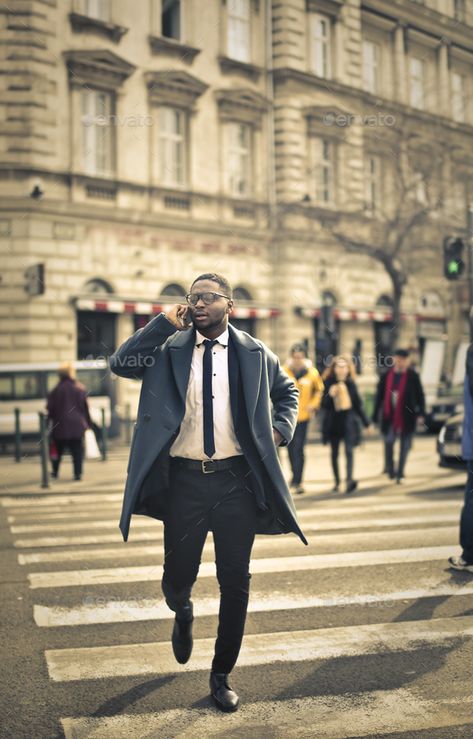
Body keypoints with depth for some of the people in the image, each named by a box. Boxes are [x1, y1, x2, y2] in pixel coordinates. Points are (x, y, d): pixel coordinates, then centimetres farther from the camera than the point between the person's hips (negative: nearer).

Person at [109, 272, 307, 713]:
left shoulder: (254, 353, 6)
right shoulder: (169, 349, 2)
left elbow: (287, 392, 23)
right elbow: (120, 364, -14)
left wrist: (281, 428, 5)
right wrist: (165, 323, -16)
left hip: (236, 481, 1)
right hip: (184, 480, 0)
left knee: (235, 583, 6)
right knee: (177, 577, 7)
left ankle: (222, 675, 24)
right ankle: (183, 615, 46)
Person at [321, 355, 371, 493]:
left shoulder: (351, 384, 4)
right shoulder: (329, 383, -1)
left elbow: (358, 404, 11)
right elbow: (323, 405, -2)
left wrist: (366, 423, 12)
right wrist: (330, 395, -22)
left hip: (348, 420, 0)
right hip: (333, 421, 0)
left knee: (349, 451, -13)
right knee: (334, 453, 10)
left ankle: (349, 480, -21)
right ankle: (337, 481, 21)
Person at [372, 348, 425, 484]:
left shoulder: (413, 376, -2)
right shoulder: (386, 376, 2)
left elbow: (420, 395, 1)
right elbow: (379, 396, 6)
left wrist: (421, 413, -8)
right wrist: (375, 416, 4)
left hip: (407, 417, -1)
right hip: (389, 416, 1)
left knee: (405, 445, 5)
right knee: (388, 441, -4)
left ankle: (400, 474, 15)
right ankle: (390, 469, 17)